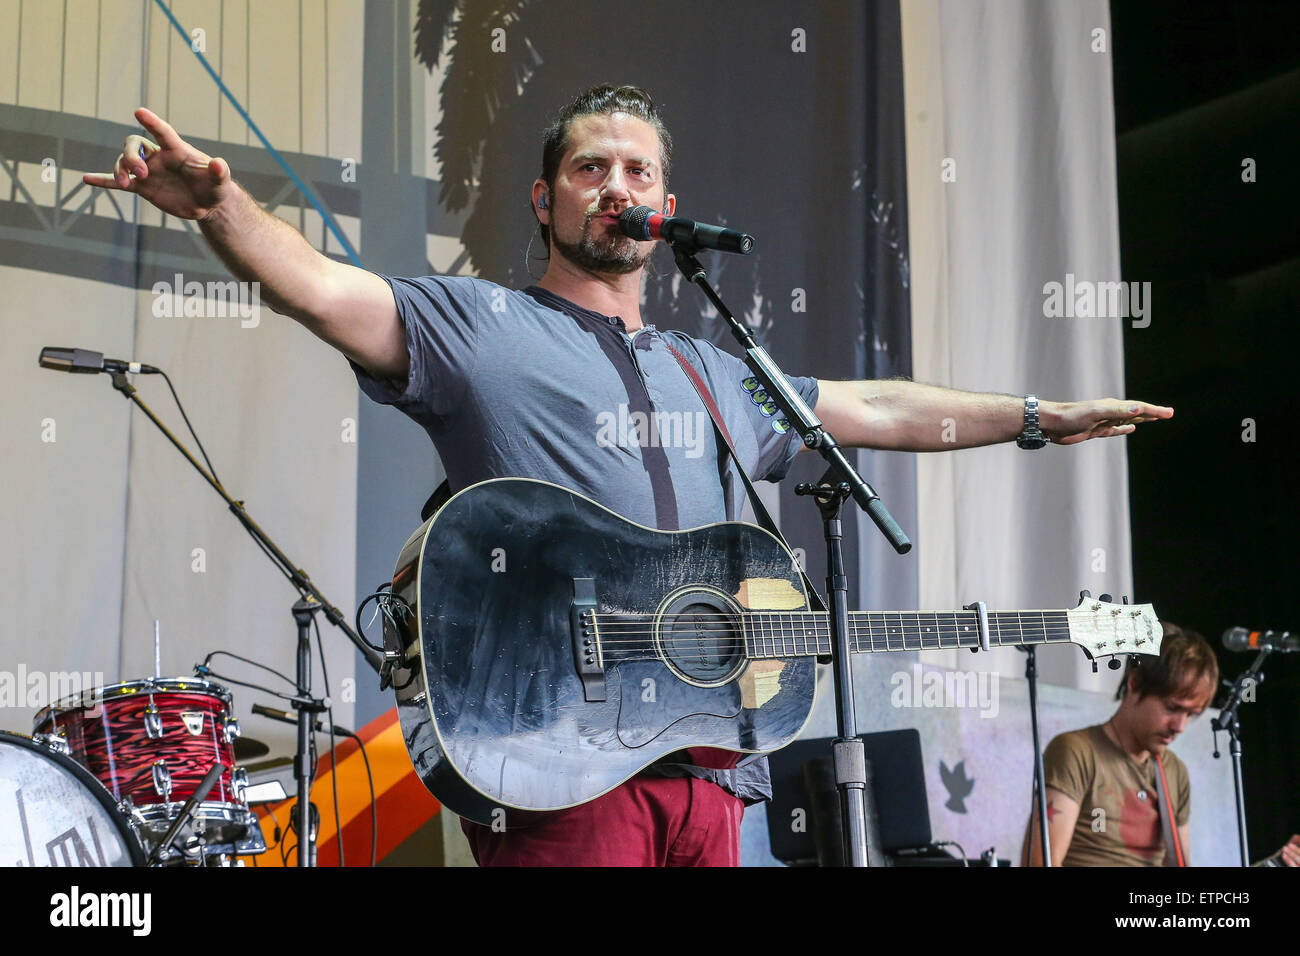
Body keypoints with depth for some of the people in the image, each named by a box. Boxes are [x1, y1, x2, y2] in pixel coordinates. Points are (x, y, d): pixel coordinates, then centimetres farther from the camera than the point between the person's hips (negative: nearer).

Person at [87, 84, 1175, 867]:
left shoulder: (716, 375, 26)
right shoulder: (476, 324, 7)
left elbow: (878, 409, 33)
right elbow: (320, 287, -9)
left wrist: (1045, 418, 36)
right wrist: (218, 202, -28)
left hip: (710, 763, 6)